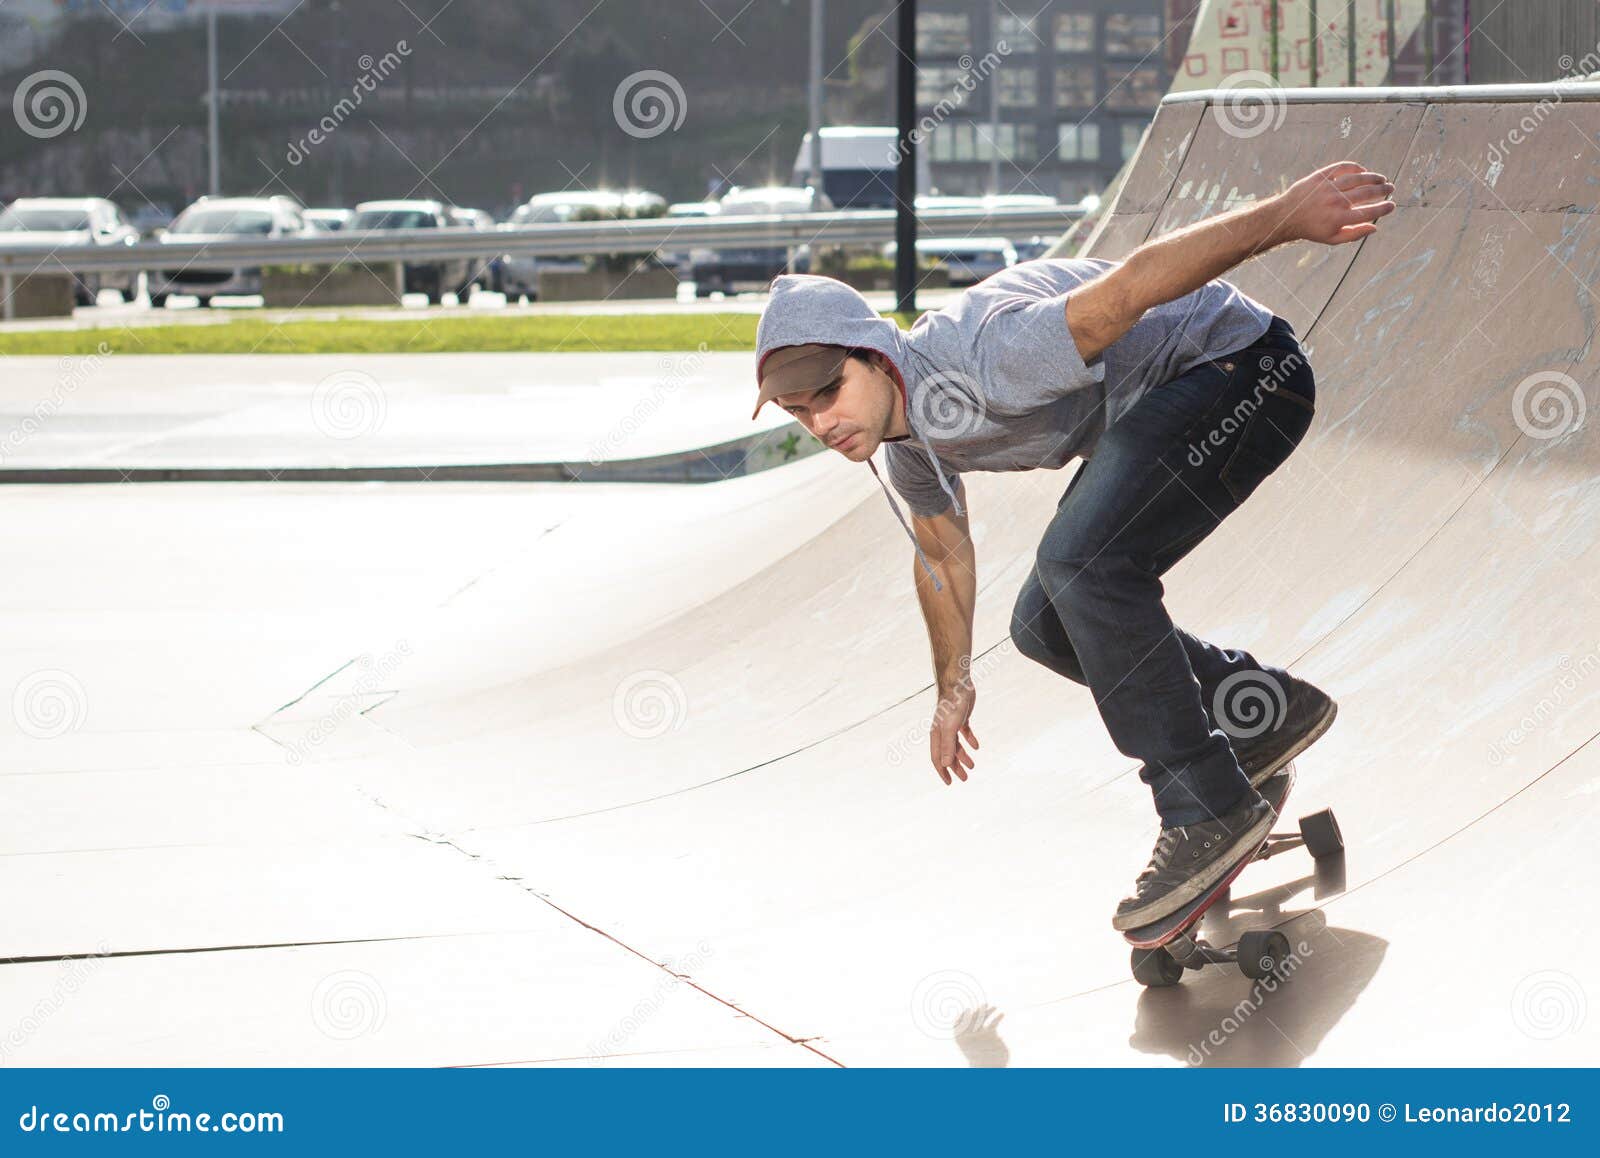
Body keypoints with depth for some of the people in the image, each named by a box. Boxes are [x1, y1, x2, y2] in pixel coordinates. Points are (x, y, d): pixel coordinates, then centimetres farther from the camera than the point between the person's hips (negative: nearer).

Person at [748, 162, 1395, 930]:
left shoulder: (981, 358, -31)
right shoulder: (908, 443, -1)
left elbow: (1140, 278, -36)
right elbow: (943, 554, 19)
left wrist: (1285, 215, -42)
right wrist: (954, 684, 29)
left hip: (1244, 369, -10)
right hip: (1154, 406, 10)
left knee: (1080, 563, -27)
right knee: (1045, 626, 8)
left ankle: (1207, 809, -22)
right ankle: (1267, 712, 22)